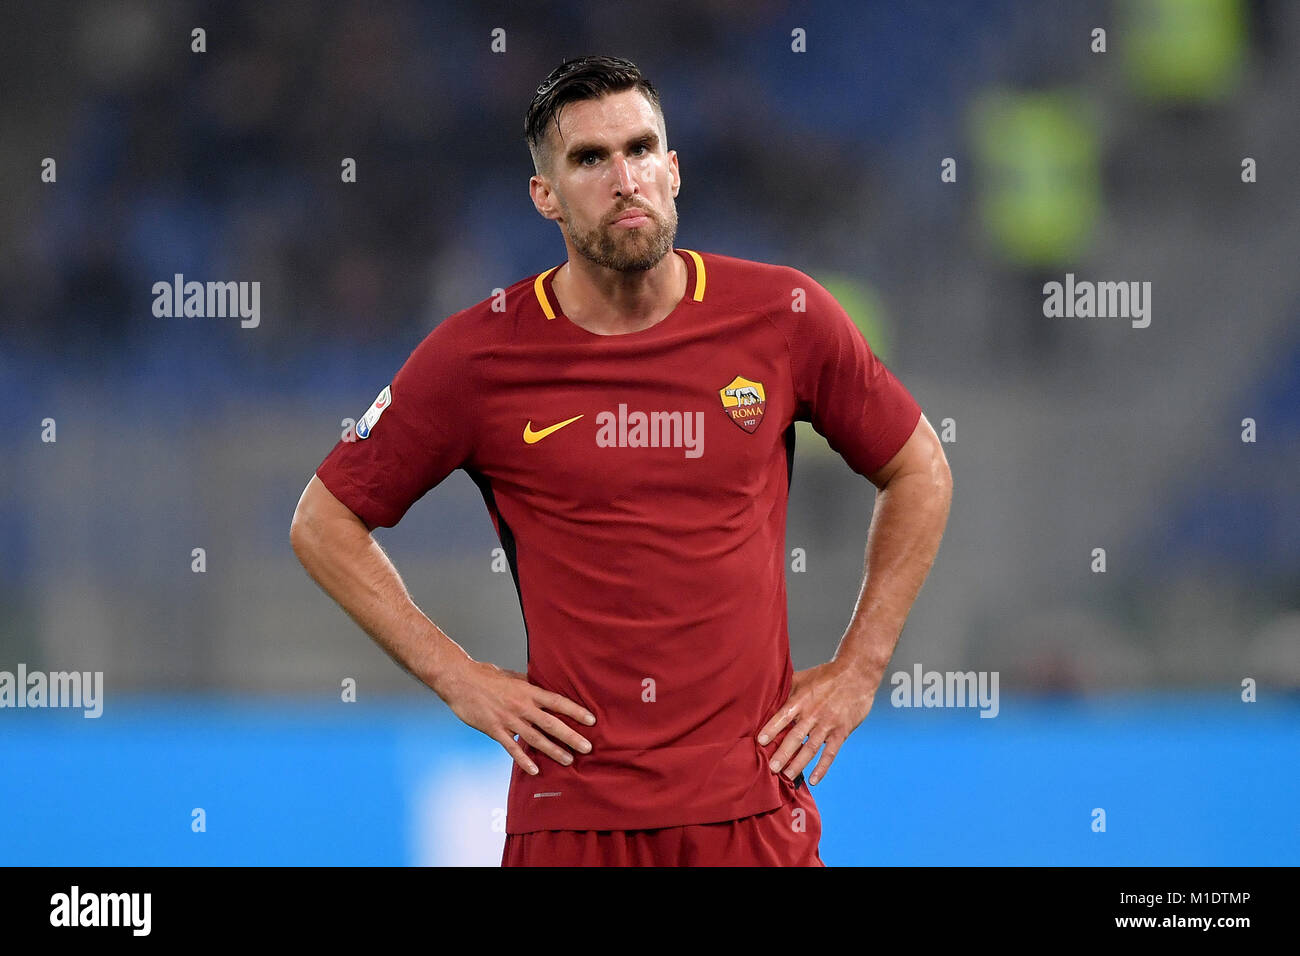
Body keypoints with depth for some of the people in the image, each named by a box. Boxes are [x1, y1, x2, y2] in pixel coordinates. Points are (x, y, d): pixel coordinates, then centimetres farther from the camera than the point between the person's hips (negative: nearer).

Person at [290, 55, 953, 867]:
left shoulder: (783, 317, 1)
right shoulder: (476, 356, -3)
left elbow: (919, 473, 14)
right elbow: (324, 523, 8)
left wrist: (859, 669, 8)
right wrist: (457, 676, 0)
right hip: (569, 814, 0)